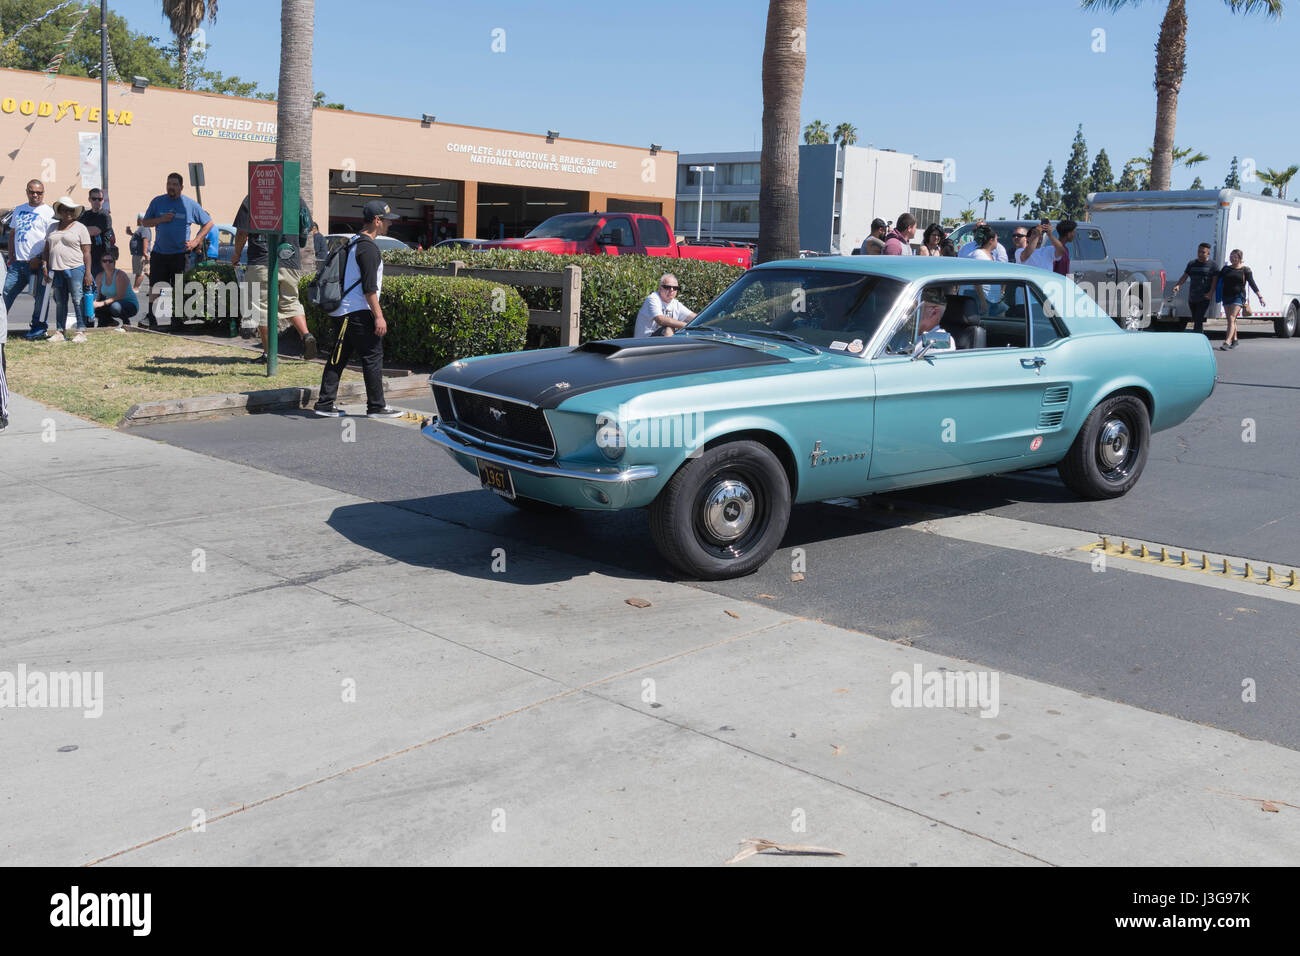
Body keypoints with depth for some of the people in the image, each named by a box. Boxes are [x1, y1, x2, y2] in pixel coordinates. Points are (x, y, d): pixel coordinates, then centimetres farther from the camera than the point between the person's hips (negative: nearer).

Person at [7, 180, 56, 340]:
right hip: (17, 262, 6)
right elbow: (12, 234, 23)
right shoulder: (18, 210, 17)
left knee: (40, 296, 0)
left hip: (37, 263, -6)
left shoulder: (48, 212, -2)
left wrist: (40, 259, -14)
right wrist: (11, 257, 12)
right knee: (6, 292, 5)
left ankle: (38, 327, 10)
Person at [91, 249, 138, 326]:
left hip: (131, 305, -6)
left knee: (115, 306, -38)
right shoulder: (100, 277, 2)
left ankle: (126, 323, -7)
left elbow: (120, 297, -25)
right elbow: (98, 295, 7)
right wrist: (94, 303, -16)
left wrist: (103, 303, -31)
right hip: (111, 304, 6)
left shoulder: (120, 275, -18)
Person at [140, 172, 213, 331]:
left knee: (178, 288, 1)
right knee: (155, 287, 1)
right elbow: (145, 222, 10)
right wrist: (160, 219, -9)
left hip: (180, 254, -1)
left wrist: (196, 241, -2)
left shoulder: (190, 204, 1)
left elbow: (208, 223, 7)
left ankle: (176, 318, 10)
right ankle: (150, 316, 10)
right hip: (159, 252, 1)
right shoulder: (157, 202, 6)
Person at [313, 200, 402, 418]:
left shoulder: (352, 243, 18)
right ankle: (376, 406, 1)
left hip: (340, 312, 10)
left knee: (338, 357, 10)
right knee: (373, 357, -2)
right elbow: (369, 288, -19)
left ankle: (325, 404, 11)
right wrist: (379, 316, -19)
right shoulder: (368, 247, -13)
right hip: (359, 313, -10)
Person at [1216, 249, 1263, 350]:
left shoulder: (1245, 270, 0)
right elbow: (1218, 280, 13)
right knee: (1231, 320, 11)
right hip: (1226, 296, 5)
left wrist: (1260, 297, -5)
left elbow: (1252, 284, -1)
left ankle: (1227, 342, -27)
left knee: (1232, 318, -17)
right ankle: (1234, 340, 28)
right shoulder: (1226, 269, 11)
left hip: (1238, 296, -5)